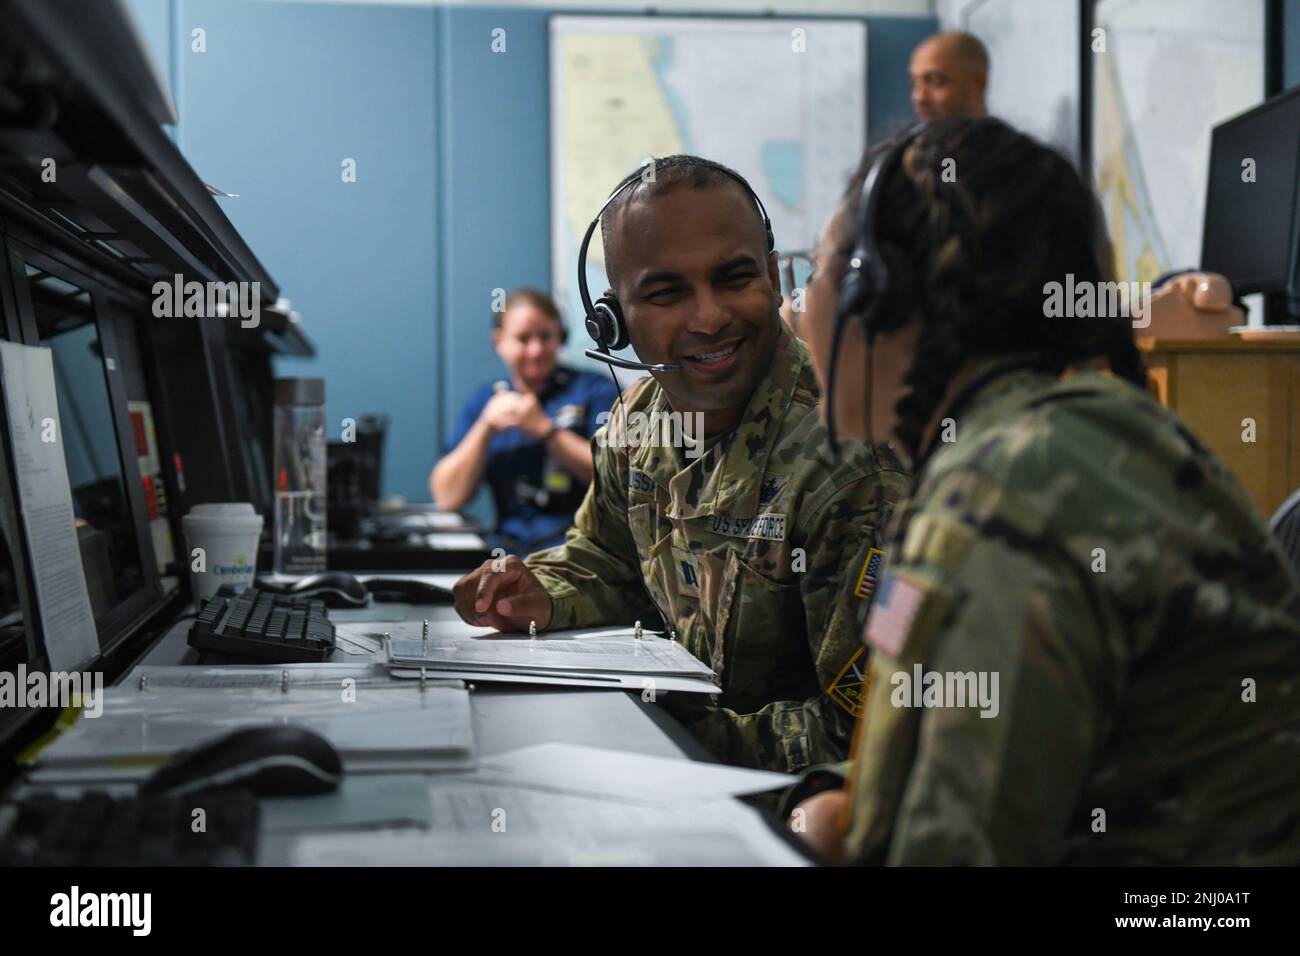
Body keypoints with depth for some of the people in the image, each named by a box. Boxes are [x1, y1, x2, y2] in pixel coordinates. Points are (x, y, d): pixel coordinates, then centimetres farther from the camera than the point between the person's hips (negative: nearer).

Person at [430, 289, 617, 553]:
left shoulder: (595, 390, 7)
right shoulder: (484, 400, 18)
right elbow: (448, 497, 9)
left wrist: (545, 429, -7)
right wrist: (485, 427, -2)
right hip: (510, 545, 4)